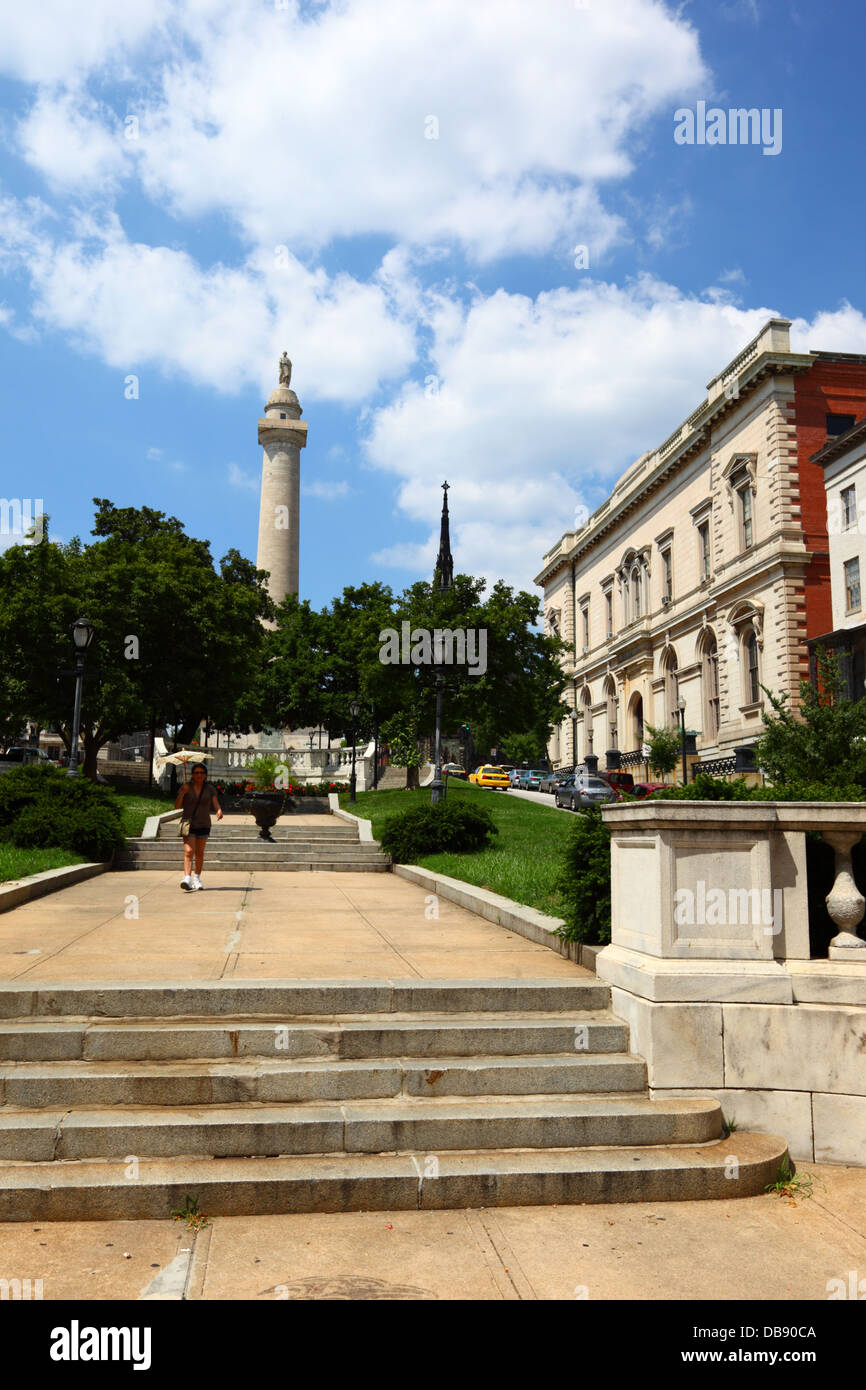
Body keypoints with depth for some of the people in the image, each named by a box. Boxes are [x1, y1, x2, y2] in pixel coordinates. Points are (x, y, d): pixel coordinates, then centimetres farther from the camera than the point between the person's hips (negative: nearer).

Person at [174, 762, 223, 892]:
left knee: (199, 853, 11)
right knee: (188, 851, -17)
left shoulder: (210, 789, 2)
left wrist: (219, 811, -29)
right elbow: (177, 807, -6)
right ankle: (187, 879, -28)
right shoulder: (186, 787, -2)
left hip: (203, 825, 2)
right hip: (188, 824, -2)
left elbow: (216, 804, -6)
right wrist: (182, 793, -20)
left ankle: (197, 878, 26)